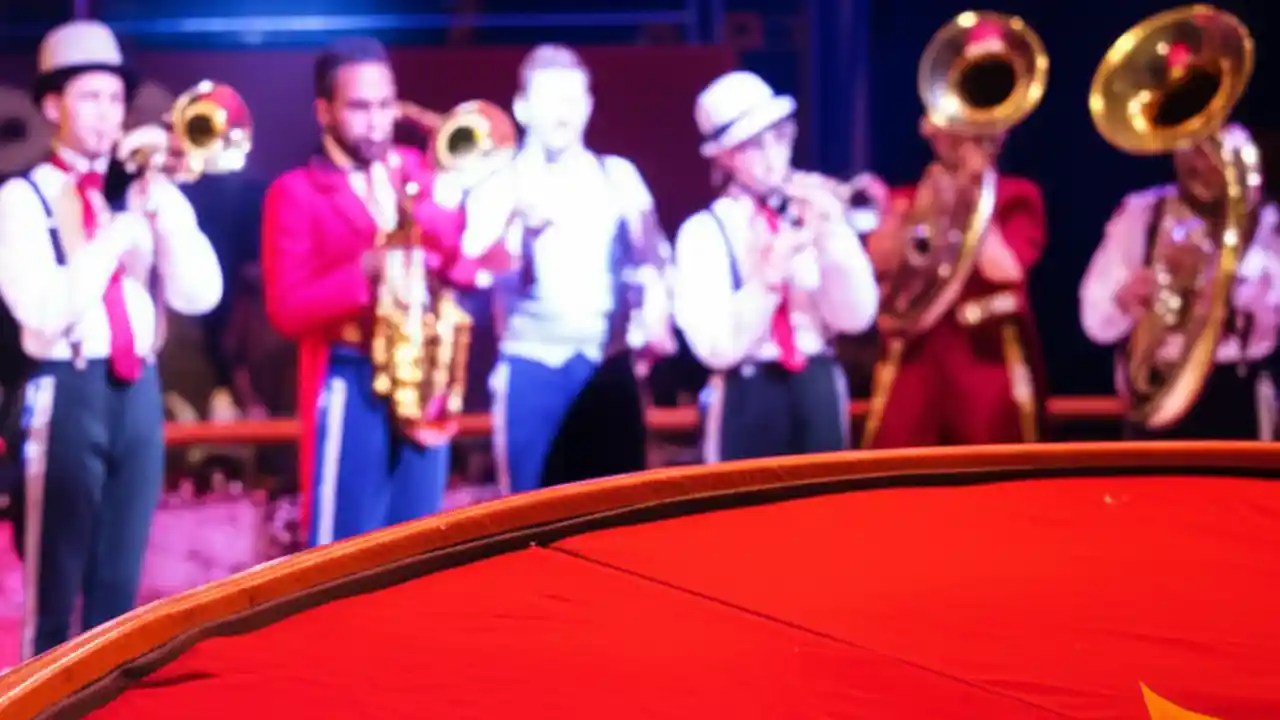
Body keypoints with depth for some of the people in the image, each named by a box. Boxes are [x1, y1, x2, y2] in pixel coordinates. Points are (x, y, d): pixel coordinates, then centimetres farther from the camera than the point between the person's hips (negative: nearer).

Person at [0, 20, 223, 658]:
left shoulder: (151, 193, 10)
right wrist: (122, 226, -15)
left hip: (138, 391, 5)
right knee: (55, 582, 0)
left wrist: (160, 207, -12)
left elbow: (200, 296, -1)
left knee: (119, 580, 10)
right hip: (67, 395, -5)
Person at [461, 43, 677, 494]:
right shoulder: (499, 185, 4)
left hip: (609, 368, 2)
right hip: (531, 367, -2)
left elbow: (651, 261, 10)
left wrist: (655, 323, -7)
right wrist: (521, 227, -22)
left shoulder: (619, 177, 11)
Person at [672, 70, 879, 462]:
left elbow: (855, 318, -4)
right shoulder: (704, 232, -3)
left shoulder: (819, 211, 6)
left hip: (819, 393, 3)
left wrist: (830, 241, -18)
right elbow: (719, 348, -13)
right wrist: (773, 271, -22)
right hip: (746, 403, -3)